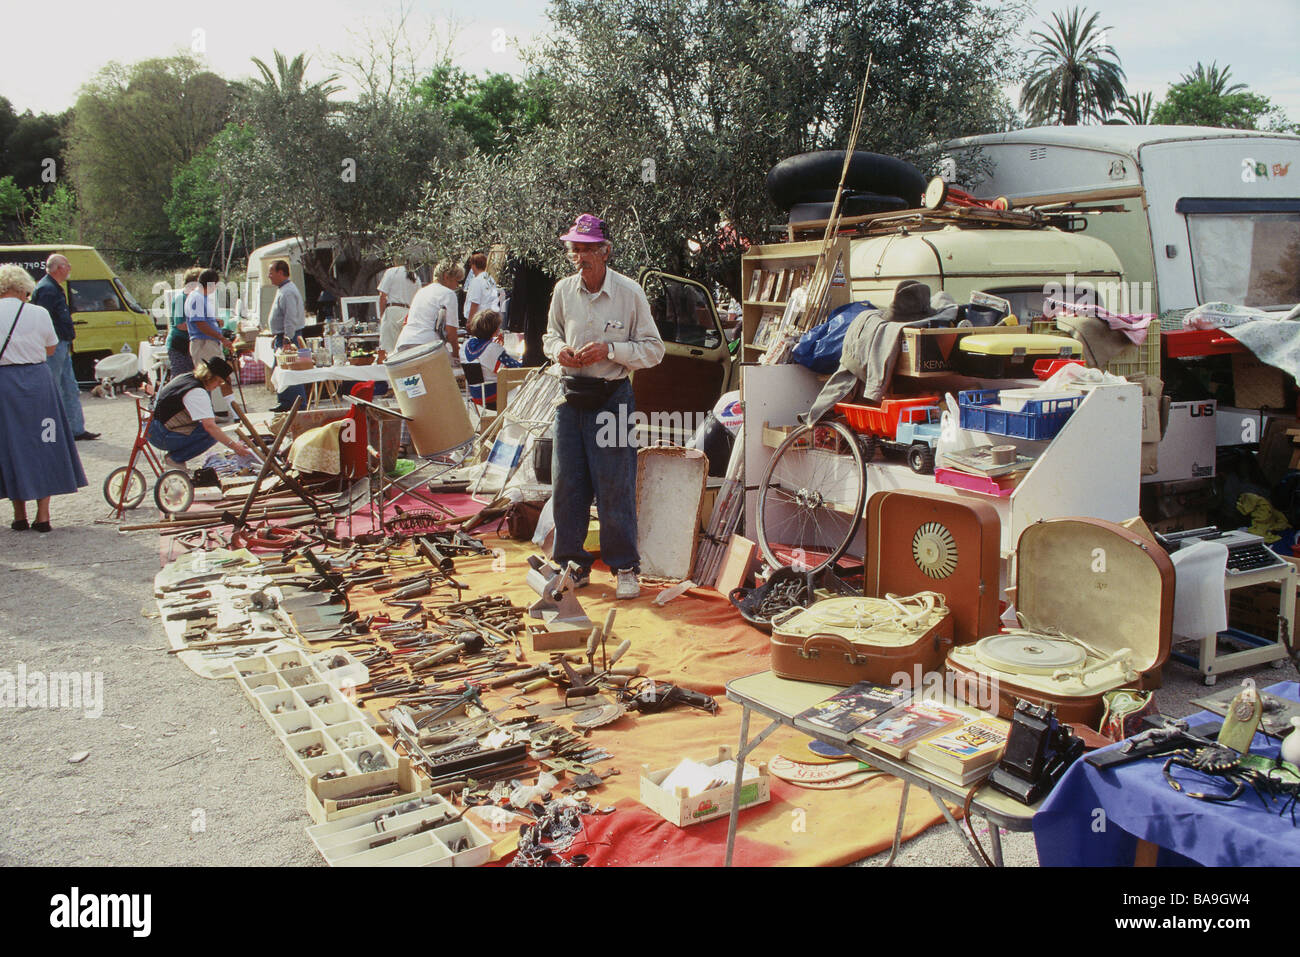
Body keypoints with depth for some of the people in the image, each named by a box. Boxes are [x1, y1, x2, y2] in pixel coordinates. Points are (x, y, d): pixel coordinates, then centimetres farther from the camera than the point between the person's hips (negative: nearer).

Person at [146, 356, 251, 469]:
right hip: (160, 436, -10)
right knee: (212, 434, -15)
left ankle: (173, 453, 13)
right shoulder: (198, 393, -21)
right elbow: (210, 427, -28)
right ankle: (173, 459, -6)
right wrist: (233, 445, -27)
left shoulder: (186, 376, 8)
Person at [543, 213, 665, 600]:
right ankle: (572, 564, 22)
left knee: (615, 488, -1)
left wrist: (609, 350, -18)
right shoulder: (563, 290, 4)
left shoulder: (630, 292, -7)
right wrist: (559, 349, -5)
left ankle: (625, 568, 13)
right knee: (566, 485, 8)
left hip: (611, 397, -4)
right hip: (571, 396, 4)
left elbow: (654, 349, -5)